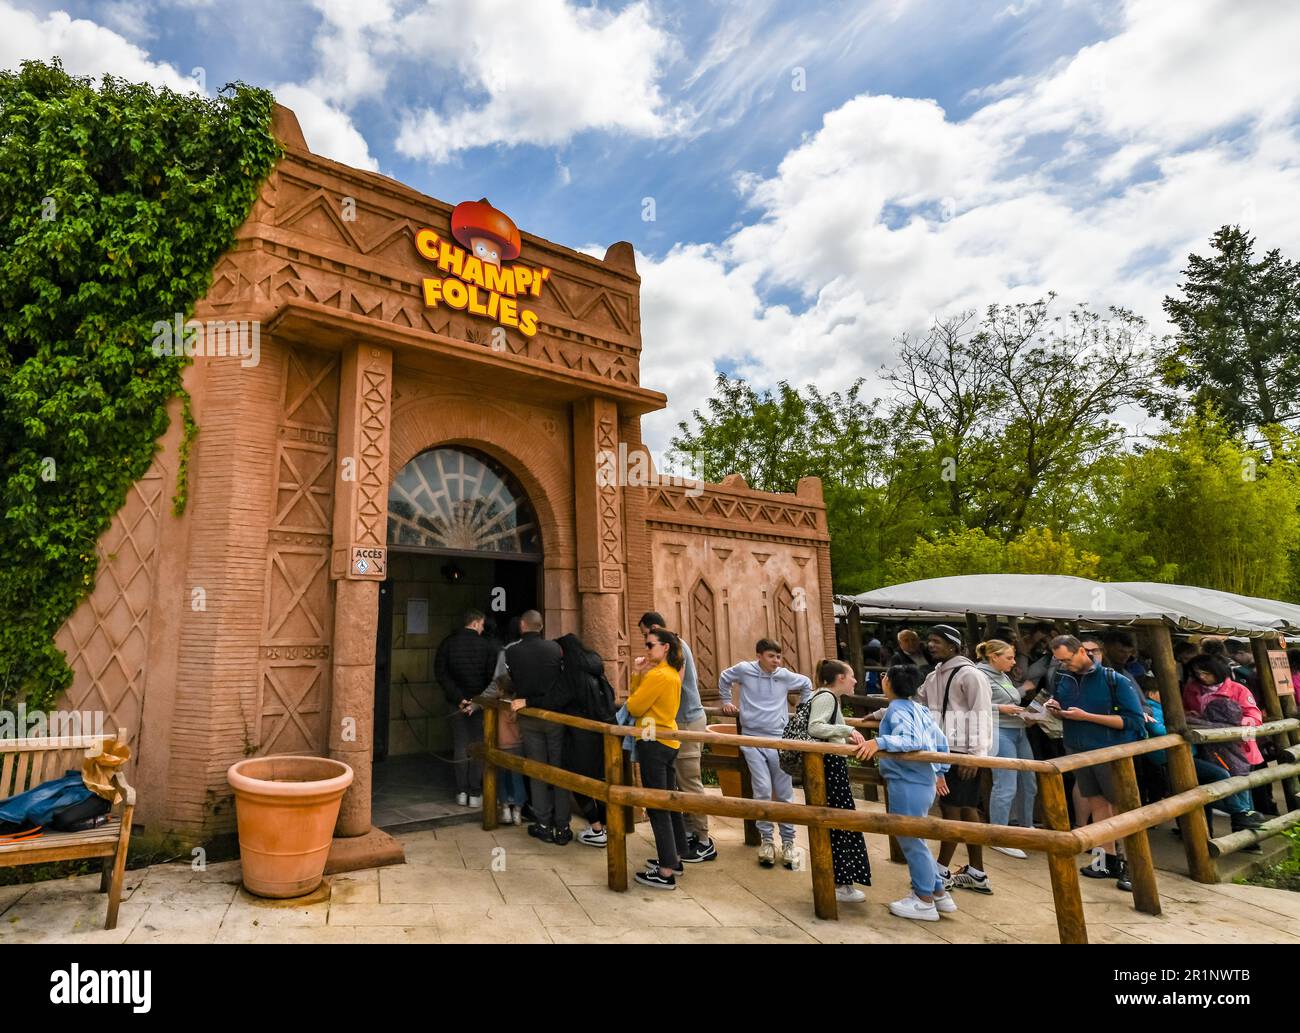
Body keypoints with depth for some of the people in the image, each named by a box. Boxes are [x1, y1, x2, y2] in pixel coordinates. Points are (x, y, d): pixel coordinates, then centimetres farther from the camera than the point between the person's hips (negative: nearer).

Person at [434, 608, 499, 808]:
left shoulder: (447, 643, -1)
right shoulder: (485, 645, -6)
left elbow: (441, 675, -8)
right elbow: (492, 678, -10)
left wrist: (458, 698, -11)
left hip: (457, 702, 2)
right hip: (479, 702, -2)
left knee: (460, 746, 11)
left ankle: (462, 792, 13)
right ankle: (475, 793, 7)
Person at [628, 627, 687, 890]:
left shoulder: (657, 675, -18)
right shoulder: (673, 673, 12)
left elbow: (634, 707, -13)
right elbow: (640, 698, 12)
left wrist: (638, 675, 1)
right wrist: (638, 674, 0)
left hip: (654, 743, -10)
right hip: (669, 742, 10)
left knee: (657, 807, -5)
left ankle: (666, 873, -1)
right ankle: (674, 858, 28)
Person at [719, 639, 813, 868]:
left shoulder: (785, 675, 0)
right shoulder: (744, 669, -3)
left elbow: (807, 683, 21)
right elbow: (724, 678, 18)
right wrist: (727, 702, 18)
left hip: (779, 739, 1)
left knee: (784, 793, 4)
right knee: (762, 790, -8)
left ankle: (788, 841, 17)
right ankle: (766, 840, 8)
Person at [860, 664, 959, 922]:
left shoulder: (897, 710, -15)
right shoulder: (921, 710, 12)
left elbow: (911, 740, -30)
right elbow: (942, 742, 17)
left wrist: (880, 741, -37)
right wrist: (939, 773, 27)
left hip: (907, 785, -10)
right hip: (925, 782, 10)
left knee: (910, 841, 4)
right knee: (915, 840, 22)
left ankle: (924, 902, 15)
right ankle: (940, 893, 30)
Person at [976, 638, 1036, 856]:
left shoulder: (1003, 675, 18)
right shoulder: (981, 675, -11)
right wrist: (1001, 708, -19)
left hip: (1019, 731, 10)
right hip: (1000, 732, -10)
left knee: (1028, 783, 16)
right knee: (1006, 787, -9)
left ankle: (1027, 827, 34)